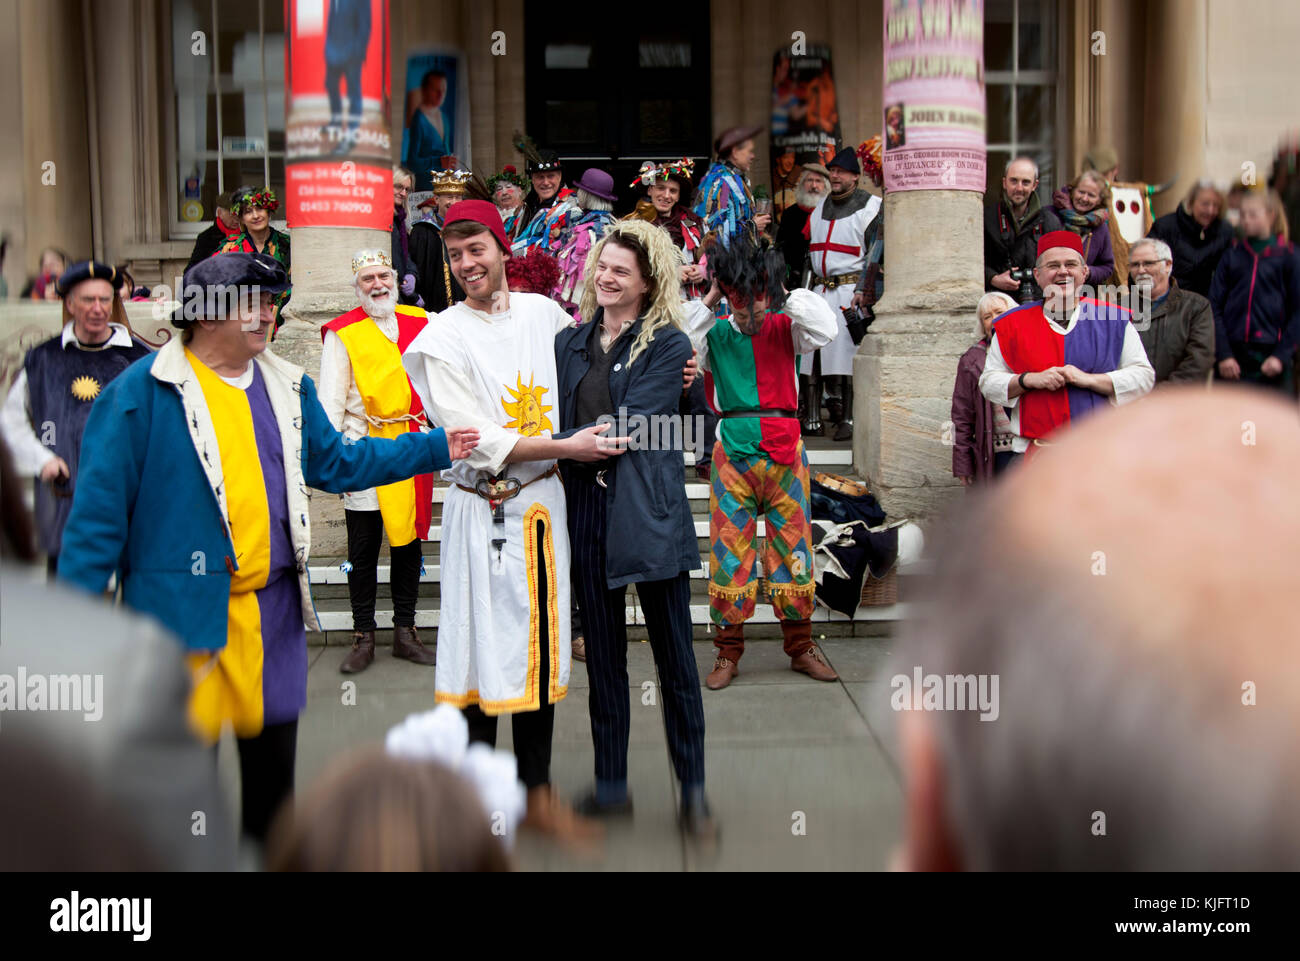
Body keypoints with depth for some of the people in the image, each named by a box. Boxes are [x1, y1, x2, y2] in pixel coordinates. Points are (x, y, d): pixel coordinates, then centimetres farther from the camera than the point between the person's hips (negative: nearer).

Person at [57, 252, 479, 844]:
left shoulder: (289, 387, 11)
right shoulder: (142, 393, -7)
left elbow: (337, 463, 19)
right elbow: (100, 508, -8)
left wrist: (436, 448, 14)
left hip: (272, 611, 5)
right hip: (182, 612, -5)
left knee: (272, 761, 15)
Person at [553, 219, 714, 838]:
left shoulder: (668, 345, -3)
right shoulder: (571, 343, 12)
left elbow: (630, 426, -14)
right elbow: (556, 420, 11)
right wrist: (590, 451, -9)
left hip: (649, 510, -4)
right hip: (587, 509, 4)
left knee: (674, 653, 3)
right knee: (602, 653, 11)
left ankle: (692, 791, 15)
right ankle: (610, 786, 22)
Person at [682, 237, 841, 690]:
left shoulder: (784, 328, 7)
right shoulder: (716, 334, 6)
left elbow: (824, 327, -10)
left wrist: (785, 292, -6)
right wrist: (708, 301, -8)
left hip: (784, 448, 1)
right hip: (732, 449, -1)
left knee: (792, 543, 5)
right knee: (730, 547, 0)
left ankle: (800, 647, 16)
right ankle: (728, 652, 9)